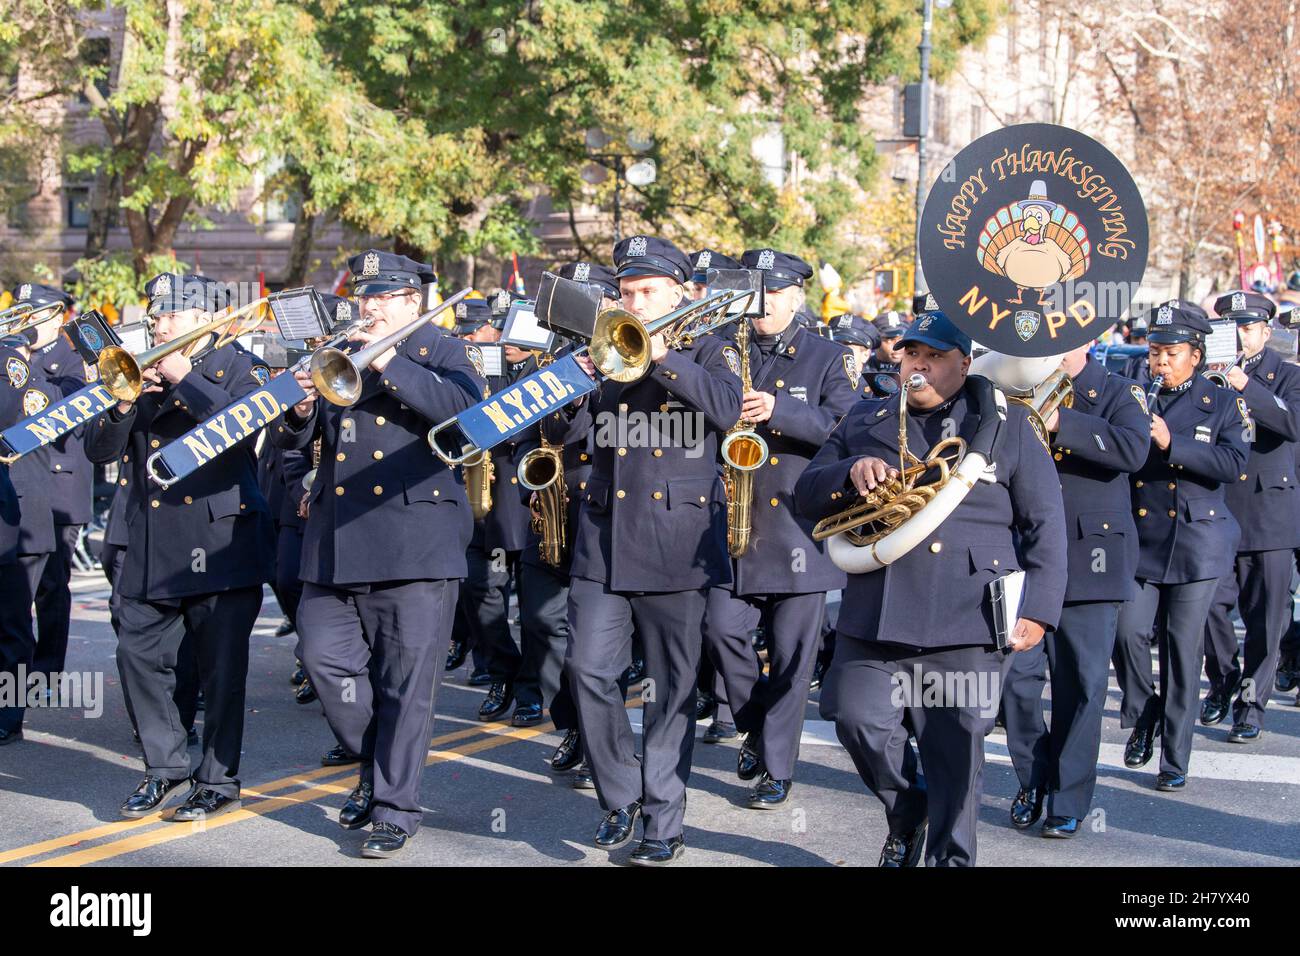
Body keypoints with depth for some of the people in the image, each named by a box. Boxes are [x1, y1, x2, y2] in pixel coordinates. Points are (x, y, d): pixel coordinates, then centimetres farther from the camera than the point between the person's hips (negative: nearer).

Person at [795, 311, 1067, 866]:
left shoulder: (1007, 425, 10)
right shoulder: (864, 422, 17)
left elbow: (1044, 524, 6)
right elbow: (806, 495, 14)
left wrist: (1037, 609, -4)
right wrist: (849, 471, -8)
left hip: (965, 625, -2)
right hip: (873, 617, 2)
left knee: (956, 758, -2)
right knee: (859, 721, -10)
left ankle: (950, 857, 14)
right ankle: (906, 811, 18)